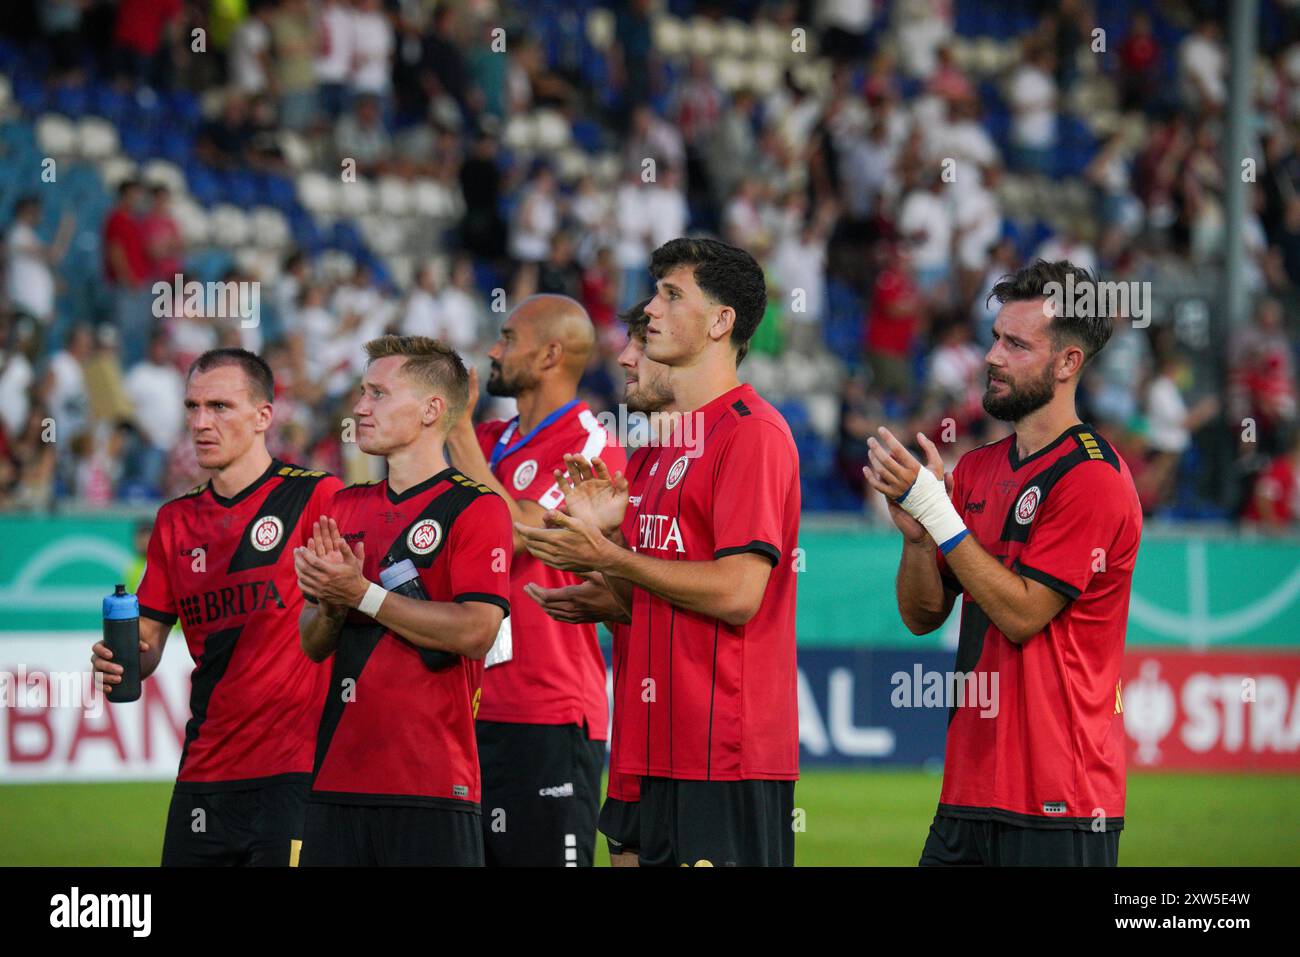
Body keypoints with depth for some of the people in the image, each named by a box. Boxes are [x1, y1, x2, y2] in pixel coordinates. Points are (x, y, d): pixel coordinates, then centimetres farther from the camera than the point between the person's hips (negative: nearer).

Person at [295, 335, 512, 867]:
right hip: (338, 776, 6)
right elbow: (313, 644, 17)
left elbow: (476, 632, -16)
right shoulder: (346, 508, 16)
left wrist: (361, 593, -14)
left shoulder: (475, 508, -4)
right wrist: (331, 603, -6)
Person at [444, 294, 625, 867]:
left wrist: (458, 429, -13)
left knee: (547, 856, -7)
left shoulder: (590, 447, -8)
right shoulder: (489, 441, 16)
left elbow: (512, 532, -19)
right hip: (477, 708, 8)